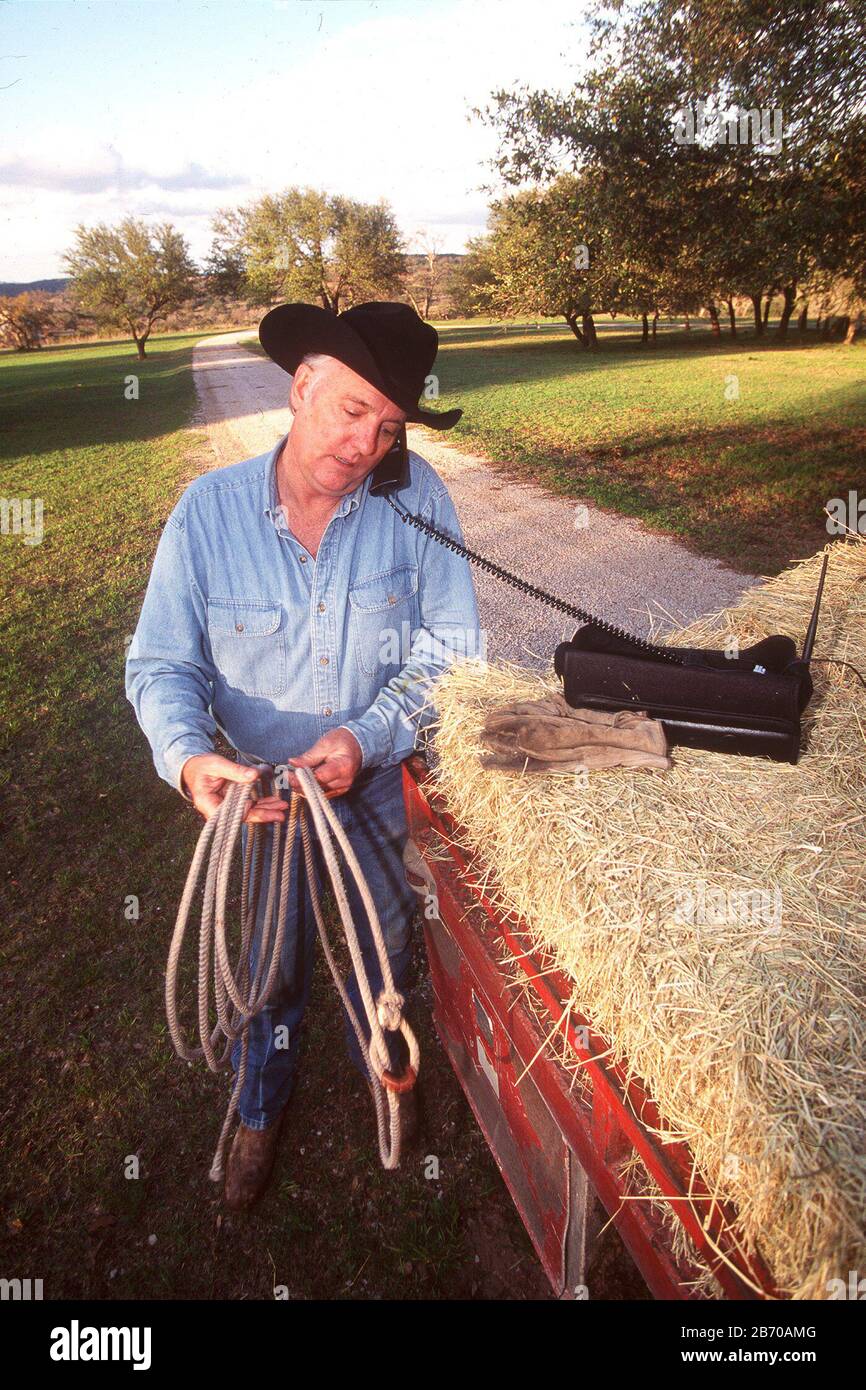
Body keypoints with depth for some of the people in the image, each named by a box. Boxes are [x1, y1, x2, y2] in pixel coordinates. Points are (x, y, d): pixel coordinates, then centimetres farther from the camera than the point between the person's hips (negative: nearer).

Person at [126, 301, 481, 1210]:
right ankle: (262, 1108, 52)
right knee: (267, 965, 20)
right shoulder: (208, 510, -17)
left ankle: (382, 1064, 58)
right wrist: (189, 757, -33)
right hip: (258, 791, 0)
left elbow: (449, 643, -15)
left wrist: (368, 736, -28)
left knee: (384, 945, 23)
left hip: (380, 785, 1)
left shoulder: (415, 496, -18)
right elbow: (161, 665, -14)